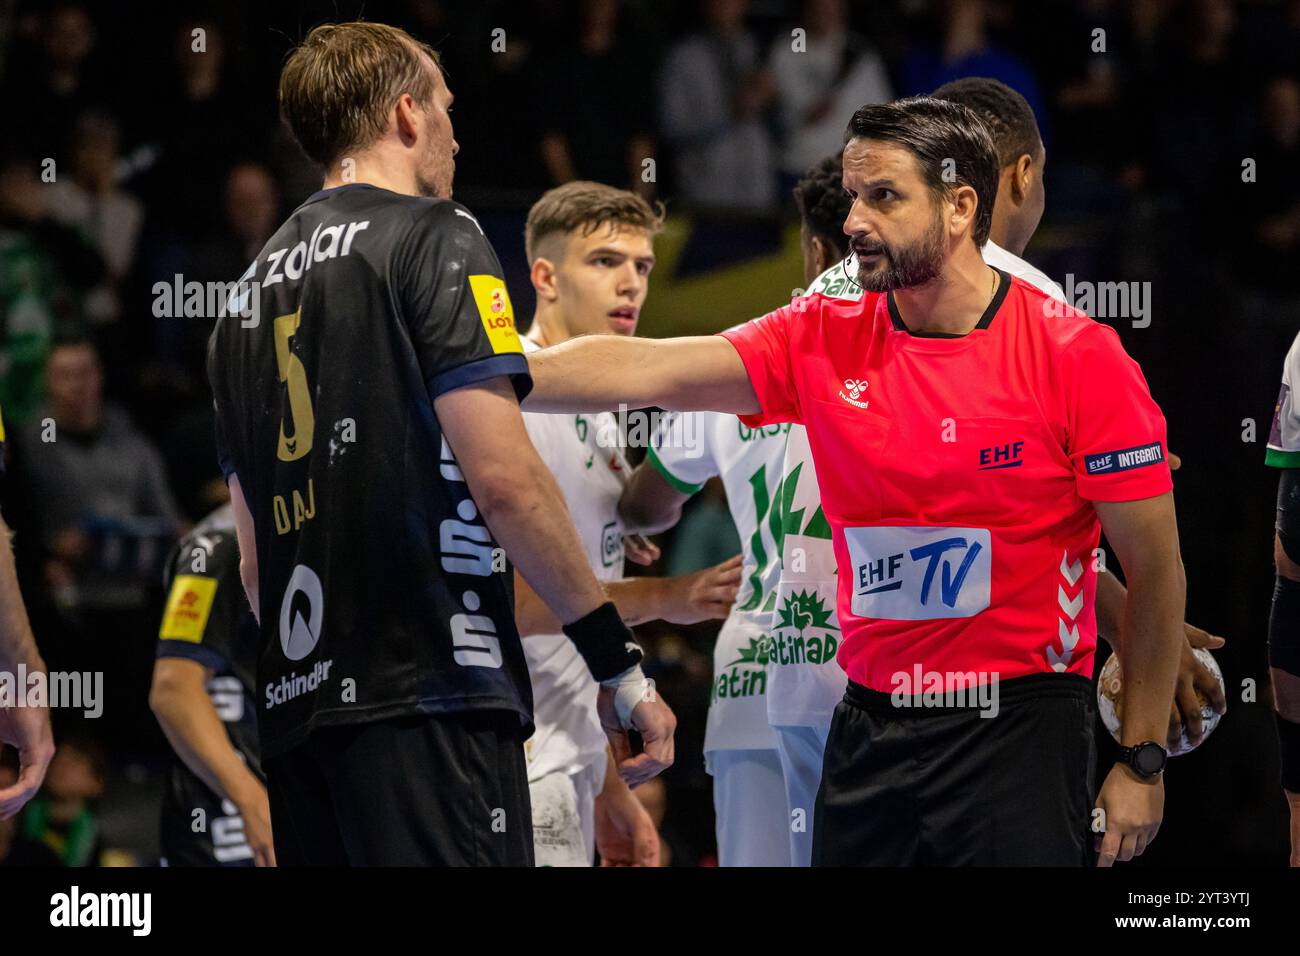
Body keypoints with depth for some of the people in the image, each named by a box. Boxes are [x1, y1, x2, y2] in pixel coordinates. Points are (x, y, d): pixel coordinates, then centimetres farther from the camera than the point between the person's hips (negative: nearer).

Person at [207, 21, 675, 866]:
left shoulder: (256, 289, 21)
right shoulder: (434, 236, -2)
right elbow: (503, 479, -12)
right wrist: (620, 665, -8)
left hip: (297, 702, 8)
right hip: (428, 696, -8)